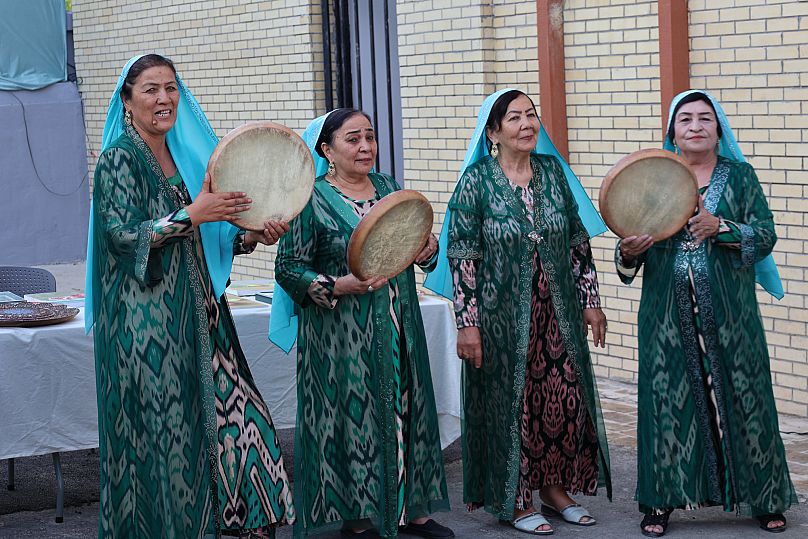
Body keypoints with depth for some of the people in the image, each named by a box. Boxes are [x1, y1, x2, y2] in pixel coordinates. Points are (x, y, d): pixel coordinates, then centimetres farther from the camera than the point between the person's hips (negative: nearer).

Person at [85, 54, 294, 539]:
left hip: (197, 313, 7)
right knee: (160, 431, -3)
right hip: (146, 319, -7)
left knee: (236, 418, 2)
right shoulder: (120, 158, -6)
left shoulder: (183, 155, 15)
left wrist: (251, 238, 0)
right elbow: (123, 234, -17)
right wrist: (193, 214, -21)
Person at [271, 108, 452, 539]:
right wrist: (338, 287, -23)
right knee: (352, 418, -1)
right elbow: (288, 268, -10)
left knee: (405, 412, 10)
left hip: (398, 330, 6)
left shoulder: (388, 187, 10)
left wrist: (428, 248, -3)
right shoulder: (312, 199, -8)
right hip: (343, 337, -6)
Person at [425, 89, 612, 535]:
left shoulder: (553, 171, 4)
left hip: (557, 311, 4)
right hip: (503, 311, -4)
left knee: (563, 395, 8)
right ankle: (514, 500, 17)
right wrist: (467, 323, -14)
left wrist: (590, 301, 8)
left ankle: (555, 487, 25)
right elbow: (462, 255, -10)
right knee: (511, 400, 4)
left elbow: (578, 241, 9)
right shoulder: (476, 181, -9)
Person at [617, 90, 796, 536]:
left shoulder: (740, 176, 5)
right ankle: (661, 500, 14)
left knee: (741, 396, 3)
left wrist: (720, 226, -20)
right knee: (666, 399, 2)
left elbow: (766, 235, -5)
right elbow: (634, 240, 4)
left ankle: (765, 498, 17)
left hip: (728, 313, -1)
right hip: (668, 313, 1)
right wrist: (628, 252, -19)